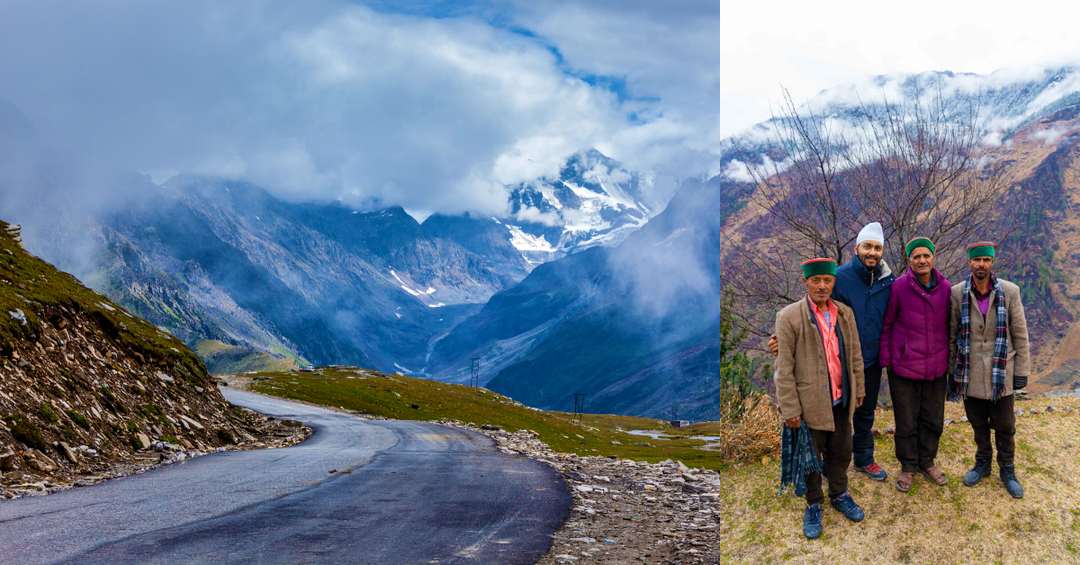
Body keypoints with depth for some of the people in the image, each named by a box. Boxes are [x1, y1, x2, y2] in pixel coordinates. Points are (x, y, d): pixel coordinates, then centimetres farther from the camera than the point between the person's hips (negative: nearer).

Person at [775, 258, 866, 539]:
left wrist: (858, 389, 13)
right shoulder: (789, 316, -13)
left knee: (840, 453, 17)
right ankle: (813, 505, 27)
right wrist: (790, 408, -14)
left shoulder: (845, 313, 3)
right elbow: (784, 367, -13)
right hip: (810, 402, -4)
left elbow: (855, 354, 12)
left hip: (841, 400, 4)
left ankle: (839, 495, 38)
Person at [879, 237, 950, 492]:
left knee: (933, 420, 15)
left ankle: (926, 462, 35)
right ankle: (908, 466, 26)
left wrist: (948, 359, 12)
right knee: (907, 422, 8)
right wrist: (886, 359, -3)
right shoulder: (899, 287, -11)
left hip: (936, 369, 3)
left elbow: (948, 325, 11)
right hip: (904, 367, -3)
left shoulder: (945, 288, -1)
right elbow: (886, 325, -3)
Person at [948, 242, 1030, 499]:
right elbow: (951, 335, 3)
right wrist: (951, 372, 4)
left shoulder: (1009, 292, -5)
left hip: (1001, 372, -1)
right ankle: (983, 463, 34)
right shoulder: (957, 293, -3)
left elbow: (1020, 334, 0)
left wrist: (1021, 371, -1)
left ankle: (1007, 470, 26)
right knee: (978, 423, 14)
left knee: (1004, 426, 8)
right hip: (970, 375, 1)